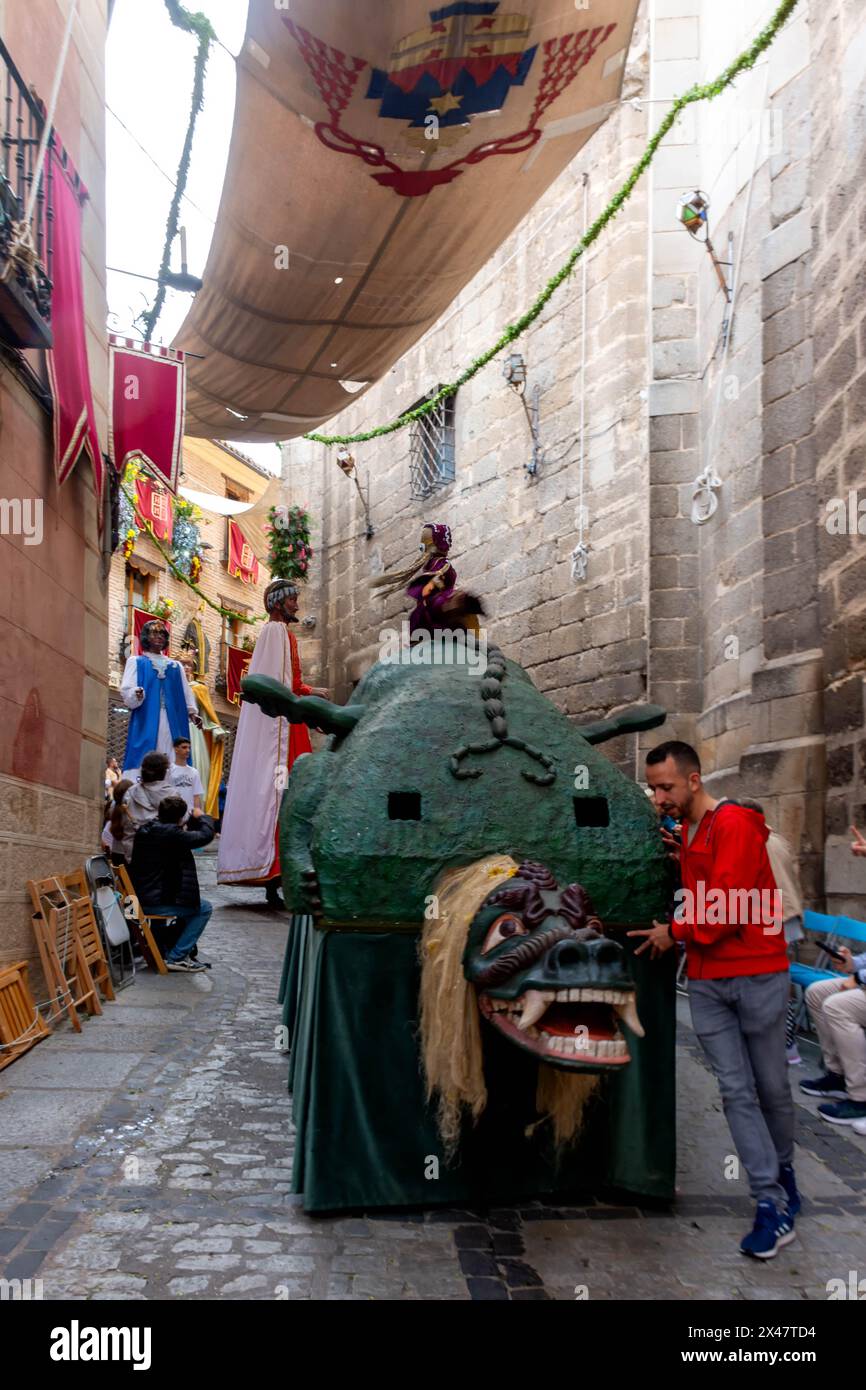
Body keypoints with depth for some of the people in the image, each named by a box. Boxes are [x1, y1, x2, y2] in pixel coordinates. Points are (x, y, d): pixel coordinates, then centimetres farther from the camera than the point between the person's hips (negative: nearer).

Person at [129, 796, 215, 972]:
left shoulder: (143, 830, 6)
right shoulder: (171, 833, -20)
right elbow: (206, 835, -13)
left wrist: (193, 820, 25)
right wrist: (201, 817, 7)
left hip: (139, 898, 9)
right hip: (155, 903, -9)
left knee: (188, 901, 29)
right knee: (204, 909, 6)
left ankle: (184, 952, 34)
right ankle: (176, 957, 5)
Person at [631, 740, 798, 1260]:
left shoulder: (735, 823, -13)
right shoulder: (685, 832, 12)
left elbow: (725, 907, -18)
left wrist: (674, 932, -6)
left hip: (756, 975, -6)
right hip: (706, 982, 6)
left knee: (771, 1087, 8)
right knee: (736, 1093, 2)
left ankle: (785, 1169, 32)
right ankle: (774, 1205, 6)